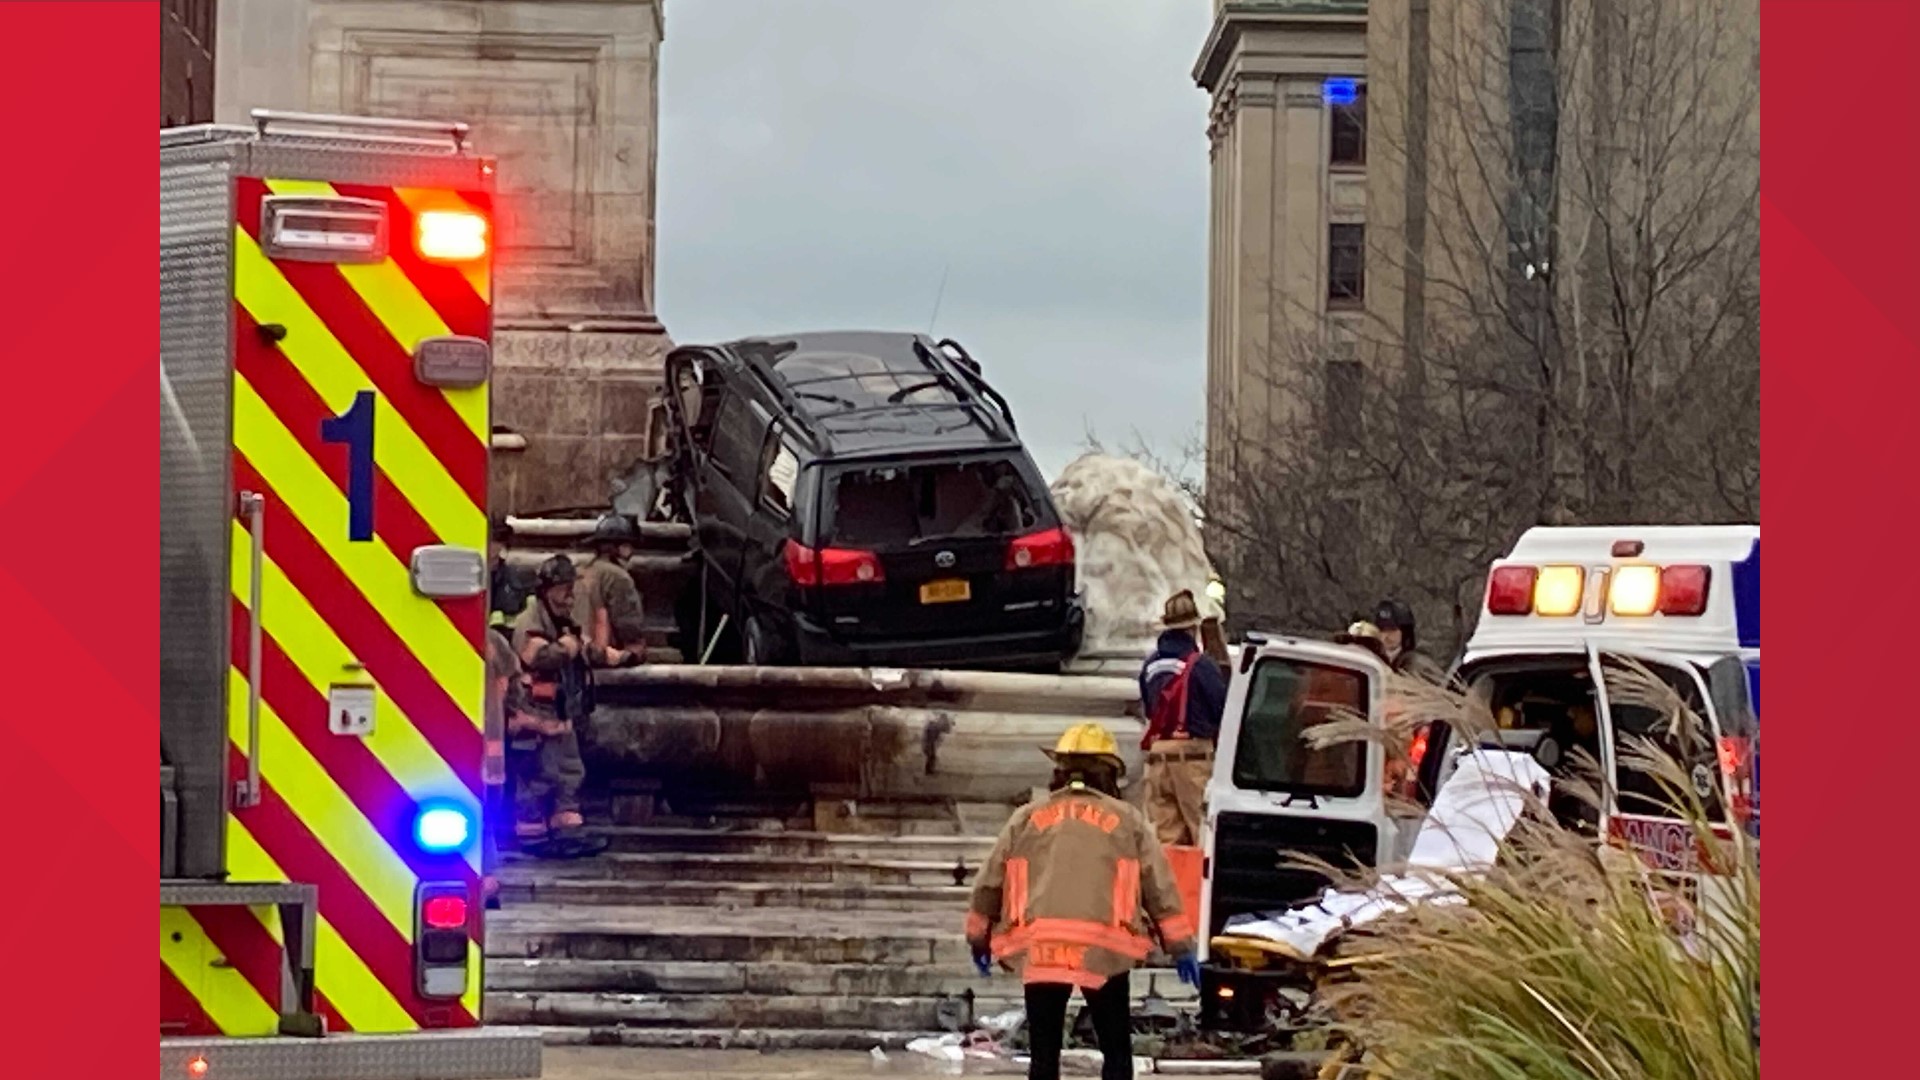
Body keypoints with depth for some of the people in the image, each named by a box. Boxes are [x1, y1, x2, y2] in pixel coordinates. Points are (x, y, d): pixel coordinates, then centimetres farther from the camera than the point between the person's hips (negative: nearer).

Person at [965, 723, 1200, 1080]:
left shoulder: (1028, 818, 16)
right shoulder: (1127, 820, 12)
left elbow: (990, 882, 17)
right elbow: (1160, 886, 9)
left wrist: (978, 938, 30)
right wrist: (1181, 946, 14)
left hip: (1037, 947, 1)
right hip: (1105, 949, -1)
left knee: (1044, 1051, 8)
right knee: (1116, 1050, 8)